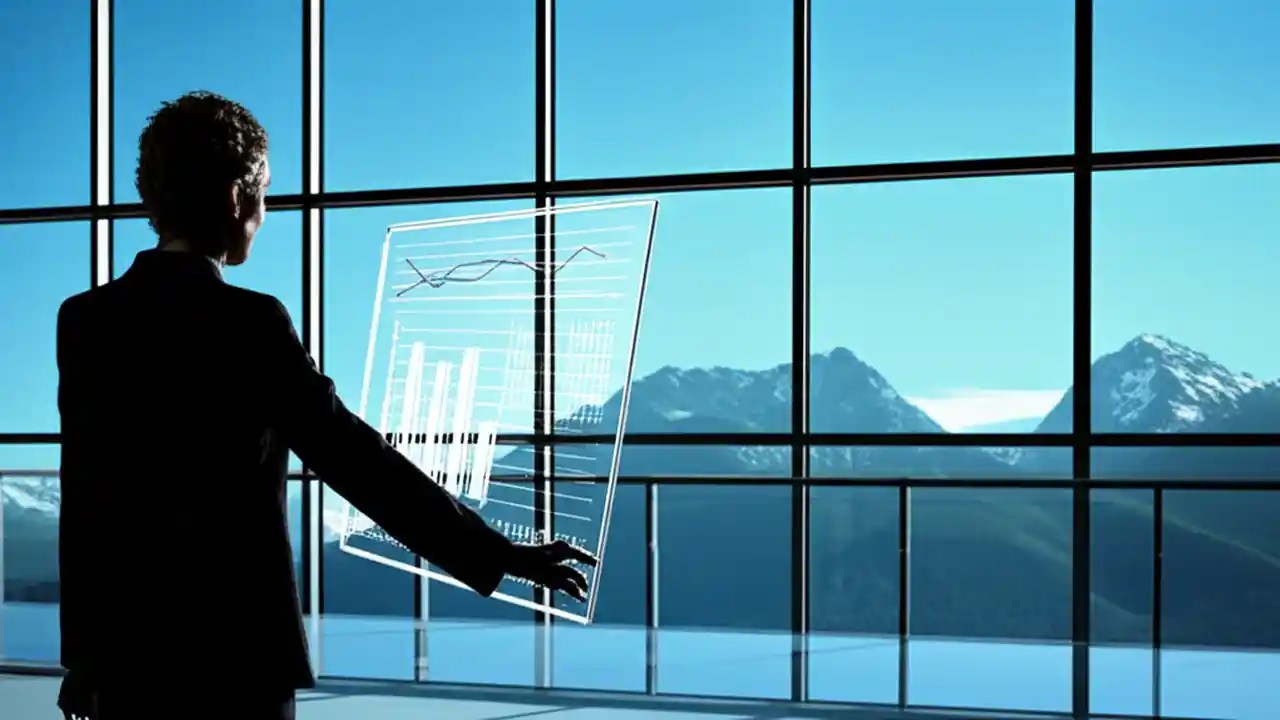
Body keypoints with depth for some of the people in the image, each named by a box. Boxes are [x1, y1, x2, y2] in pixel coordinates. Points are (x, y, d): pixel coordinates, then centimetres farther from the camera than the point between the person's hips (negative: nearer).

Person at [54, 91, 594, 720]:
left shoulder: (82, 320, 3)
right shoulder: (246, 324, -14)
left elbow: (80, 500, 8)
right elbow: (356, 460, -15)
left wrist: (82, 648, 17)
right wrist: (504, 557, -11)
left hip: (124, 650, 6)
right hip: (231, 653, -5)